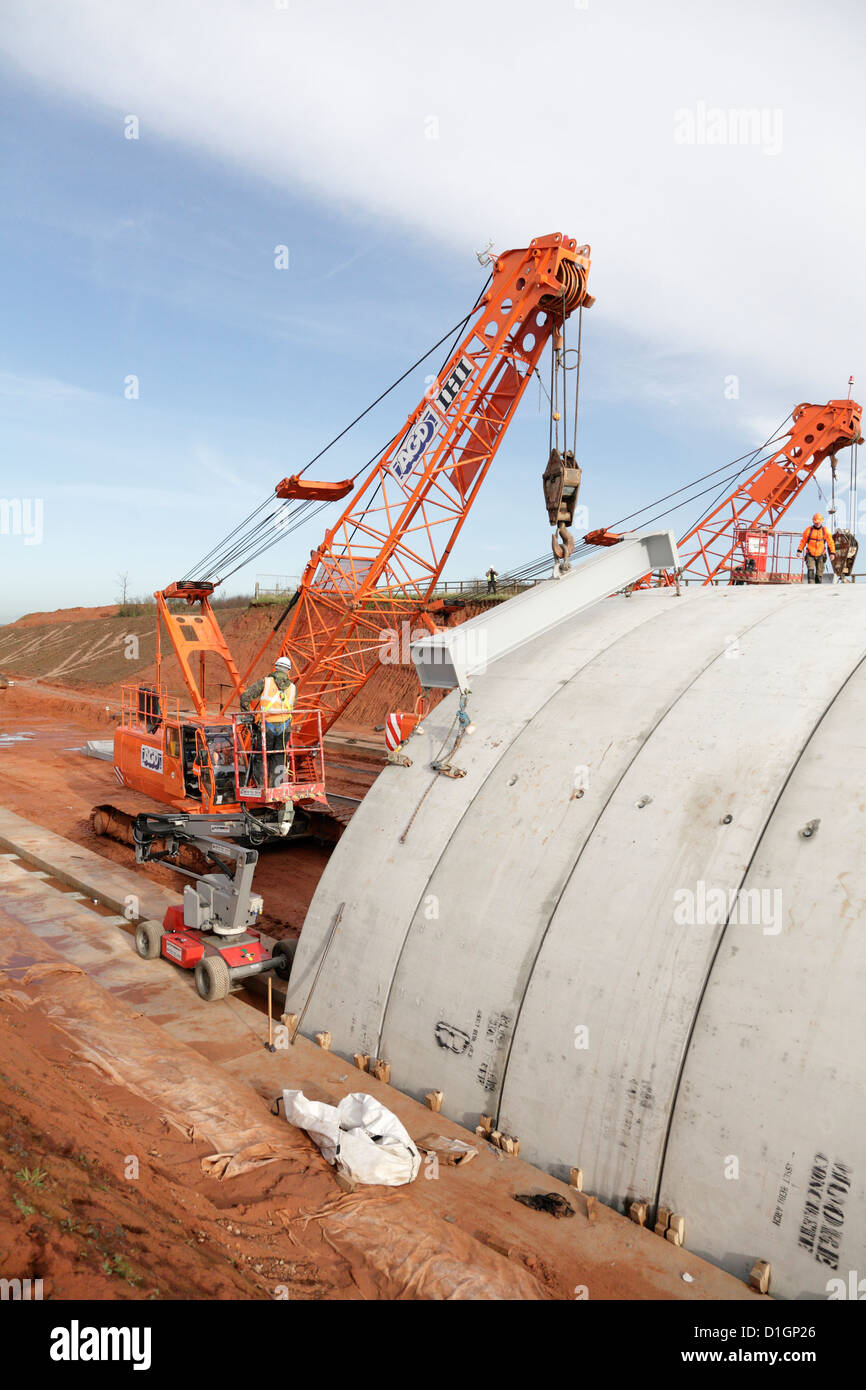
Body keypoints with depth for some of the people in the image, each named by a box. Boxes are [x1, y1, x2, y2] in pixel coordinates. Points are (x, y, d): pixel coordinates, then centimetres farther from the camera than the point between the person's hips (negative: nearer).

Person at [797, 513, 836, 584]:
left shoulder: (825, 530, 2)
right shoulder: (809, 530, 0)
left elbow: (830, 542, 3)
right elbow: (803, 541, 8)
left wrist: (832, 553, -4)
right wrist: (799, 550, 3)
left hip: (820, 555, 1)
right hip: (810, 555, -1)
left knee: (819, 573, 5)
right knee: (810, 570, -18)